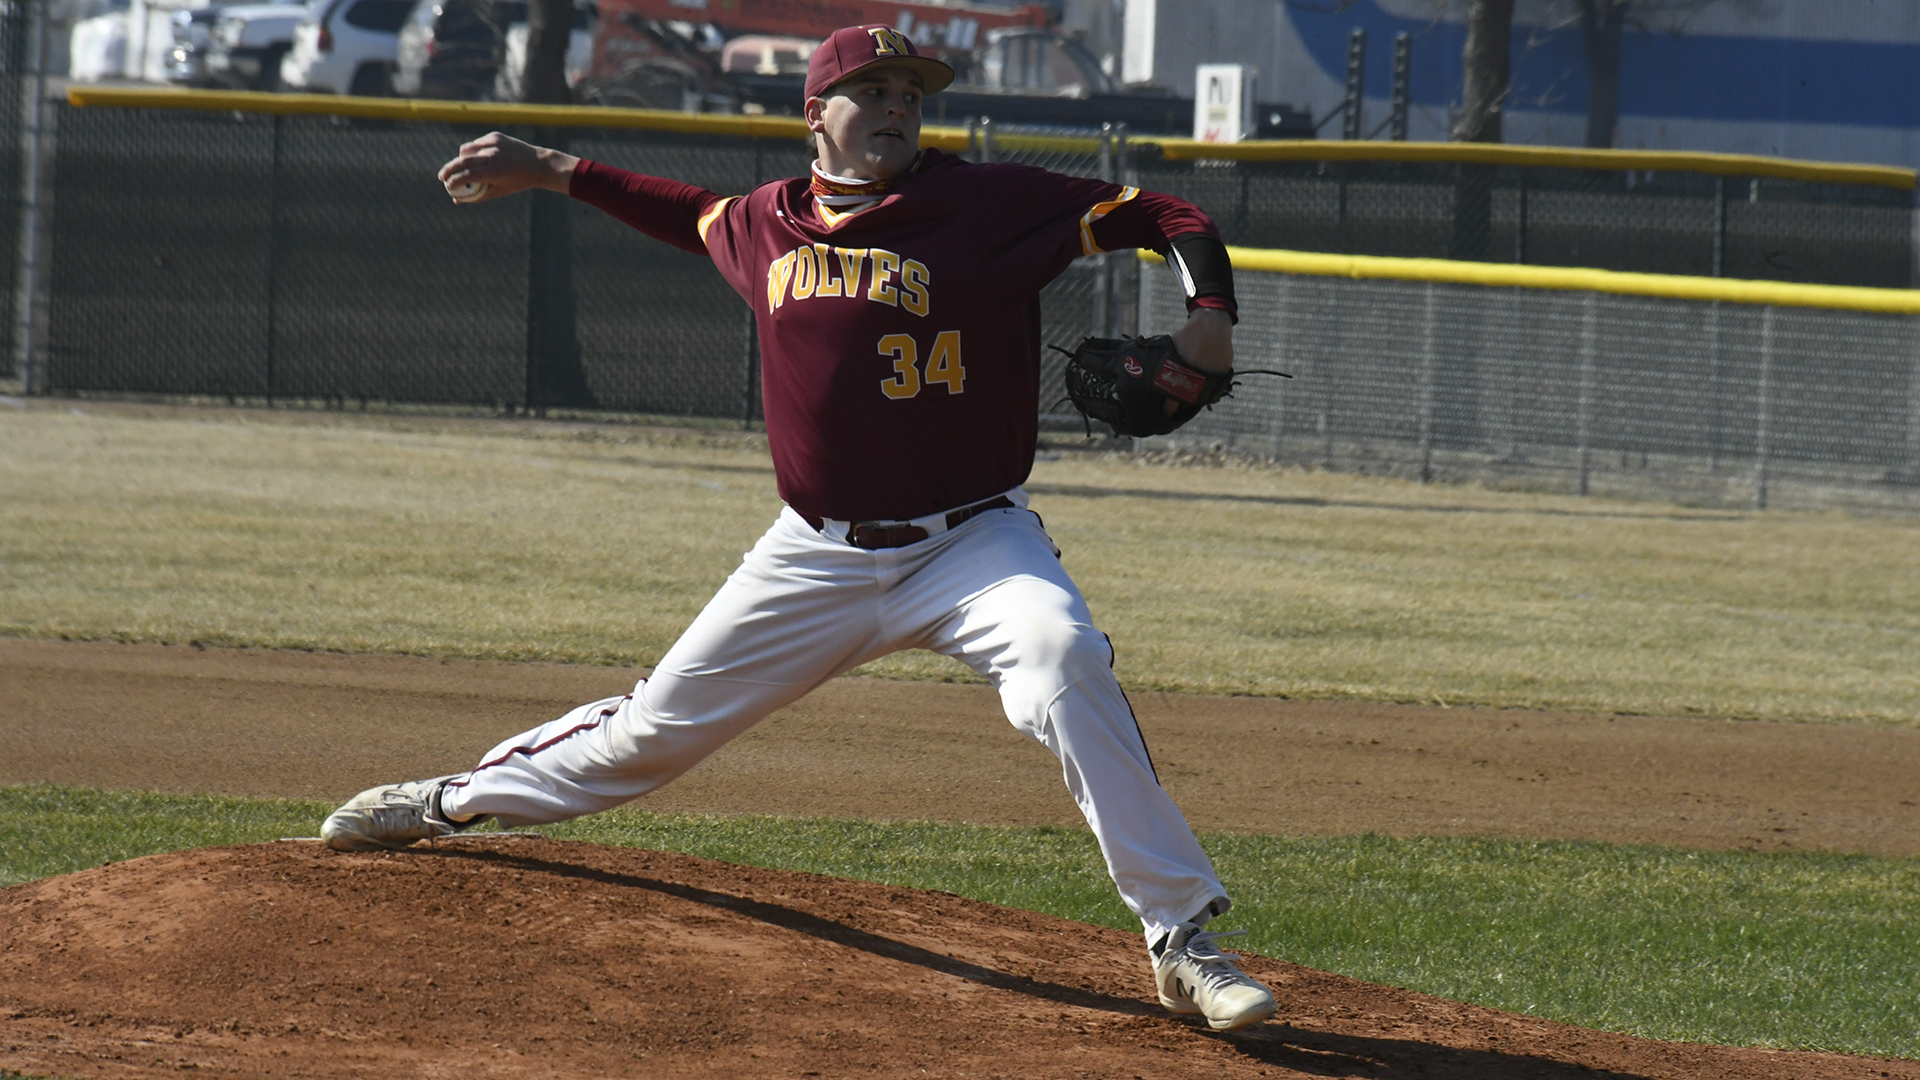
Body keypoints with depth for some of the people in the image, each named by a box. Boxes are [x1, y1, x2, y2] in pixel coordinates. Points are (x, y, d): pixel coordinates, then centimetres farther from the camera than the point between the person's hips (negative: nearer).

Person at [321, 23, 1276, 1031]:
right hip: (815, 559, 4)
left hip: (972, 542, -4)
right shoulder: (766, 222, 5)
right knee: (657, 724, 12)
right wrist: (548, 171, 28)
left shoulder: (992, 206, -8)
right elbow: (692, 213, 29)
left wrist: (1210, 315, -26)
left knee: (1063, 659, -33)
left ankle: (1182, 937, -29)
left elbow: (1169, 219, -8)